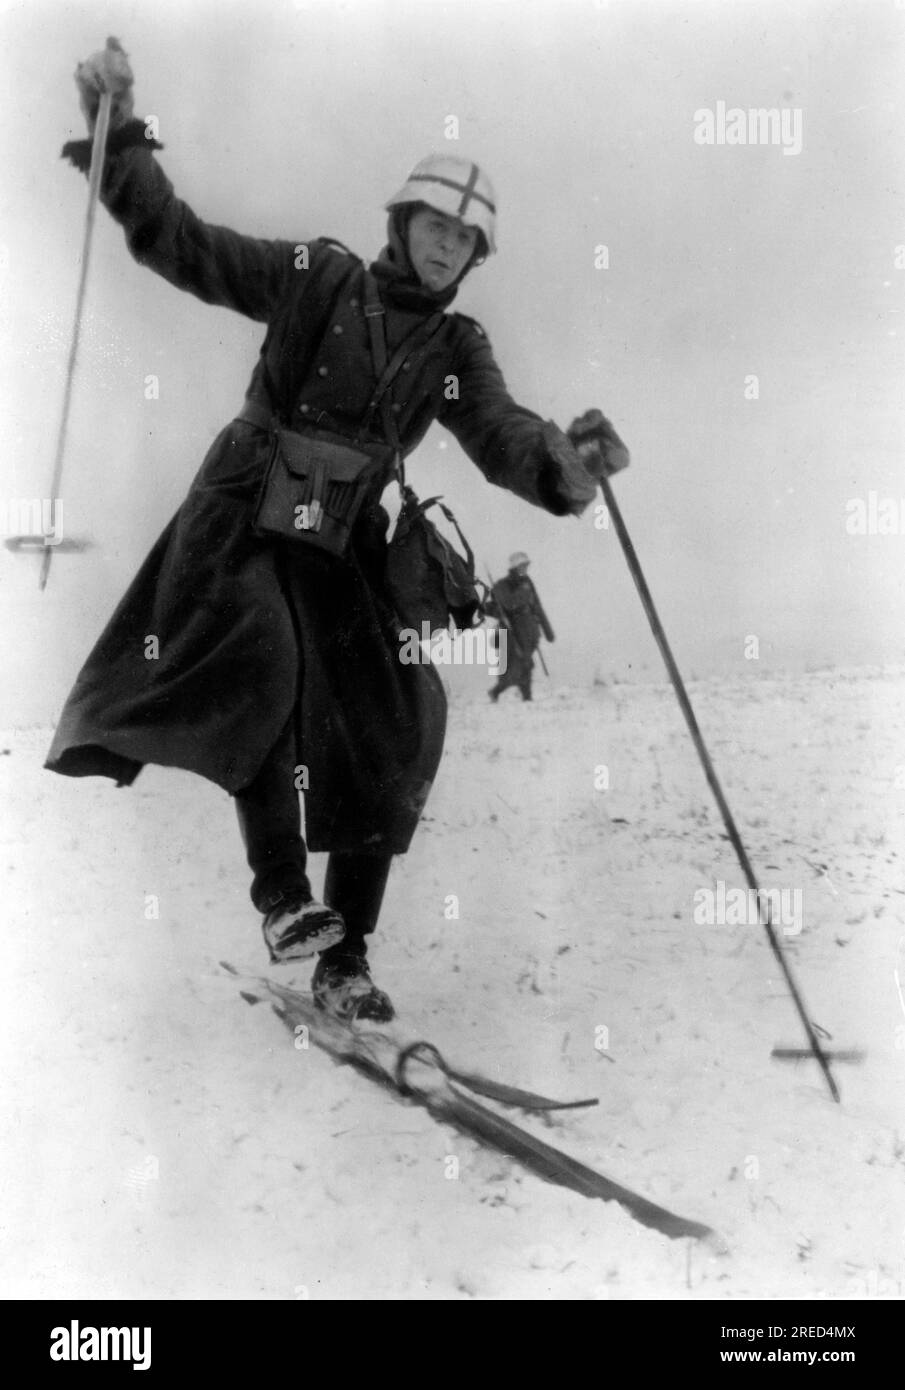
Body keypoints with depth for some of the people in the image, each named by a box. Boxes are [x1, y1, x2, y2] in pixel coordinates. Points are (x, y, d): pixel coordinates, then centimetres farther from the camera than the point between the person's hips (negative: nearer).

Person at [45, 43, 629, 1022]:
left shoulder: (456, 351, 7)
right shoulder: (315, 278, 2)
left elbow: (503, 439, -9)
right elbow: (178, 243, 3)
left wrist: (563, 468, -30)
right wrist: (117, 137, -5)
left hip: (342, 545, 3)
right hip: (240, 522, -2)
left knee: (384, 743, -5)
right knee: (264, 669, -31)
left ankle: (343, 962, 6)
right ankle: (282, 897, -22)